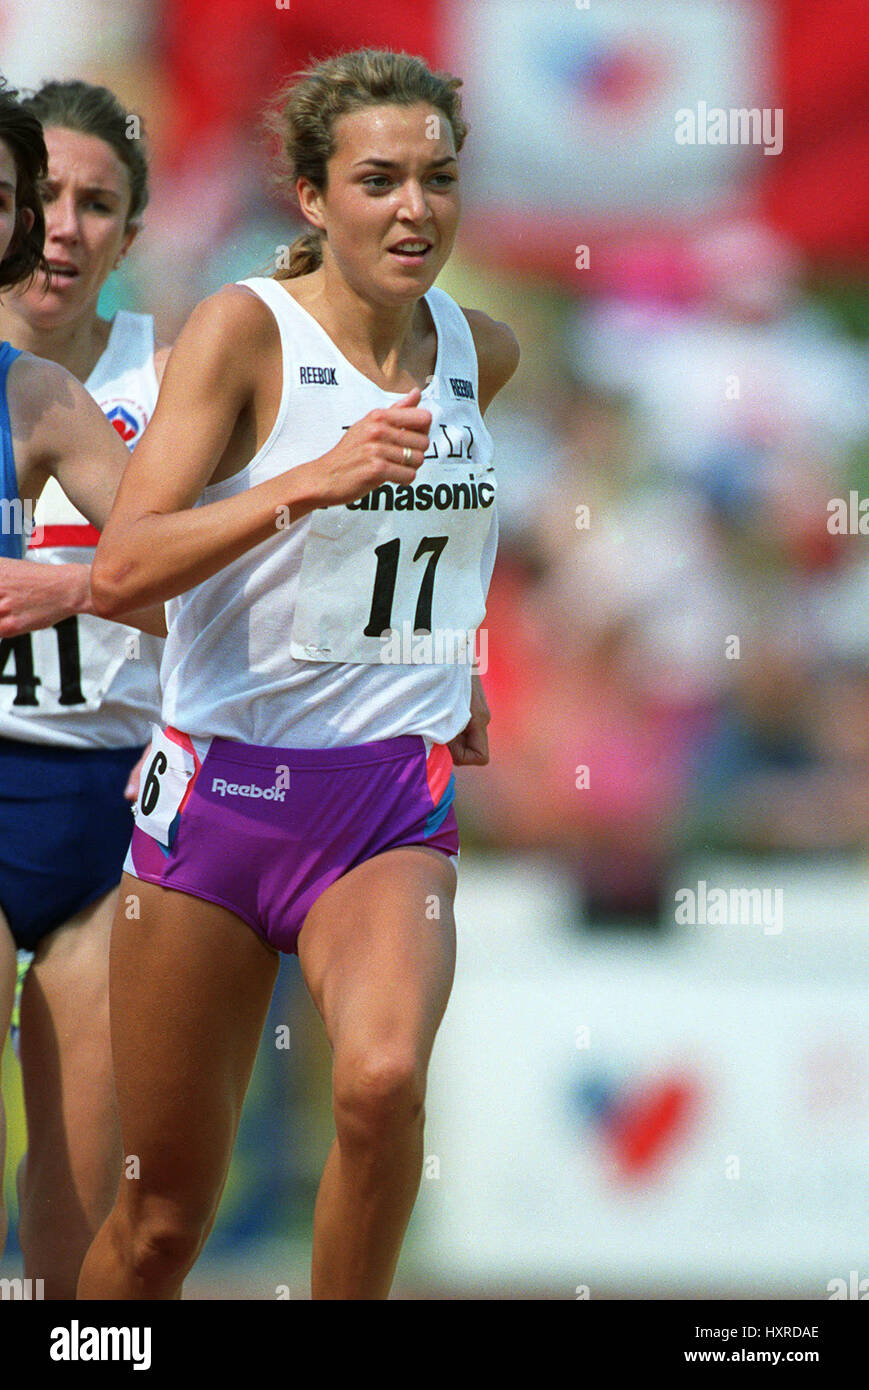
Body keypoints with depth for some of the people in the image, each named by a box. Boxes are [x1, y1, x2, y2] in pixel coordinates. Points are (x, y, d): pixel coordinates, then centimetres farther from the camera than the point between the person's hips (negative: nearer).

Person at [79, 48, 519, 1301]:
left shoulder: (483, 351, 6)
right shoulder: (245, 327, -10)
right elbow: (119, 572, -22)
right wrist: (312, 482, -33)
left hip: (396, 803, 2)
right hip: (221, 789, -2)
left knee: (383, 1080, -29)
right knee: (164, 1218, 5)